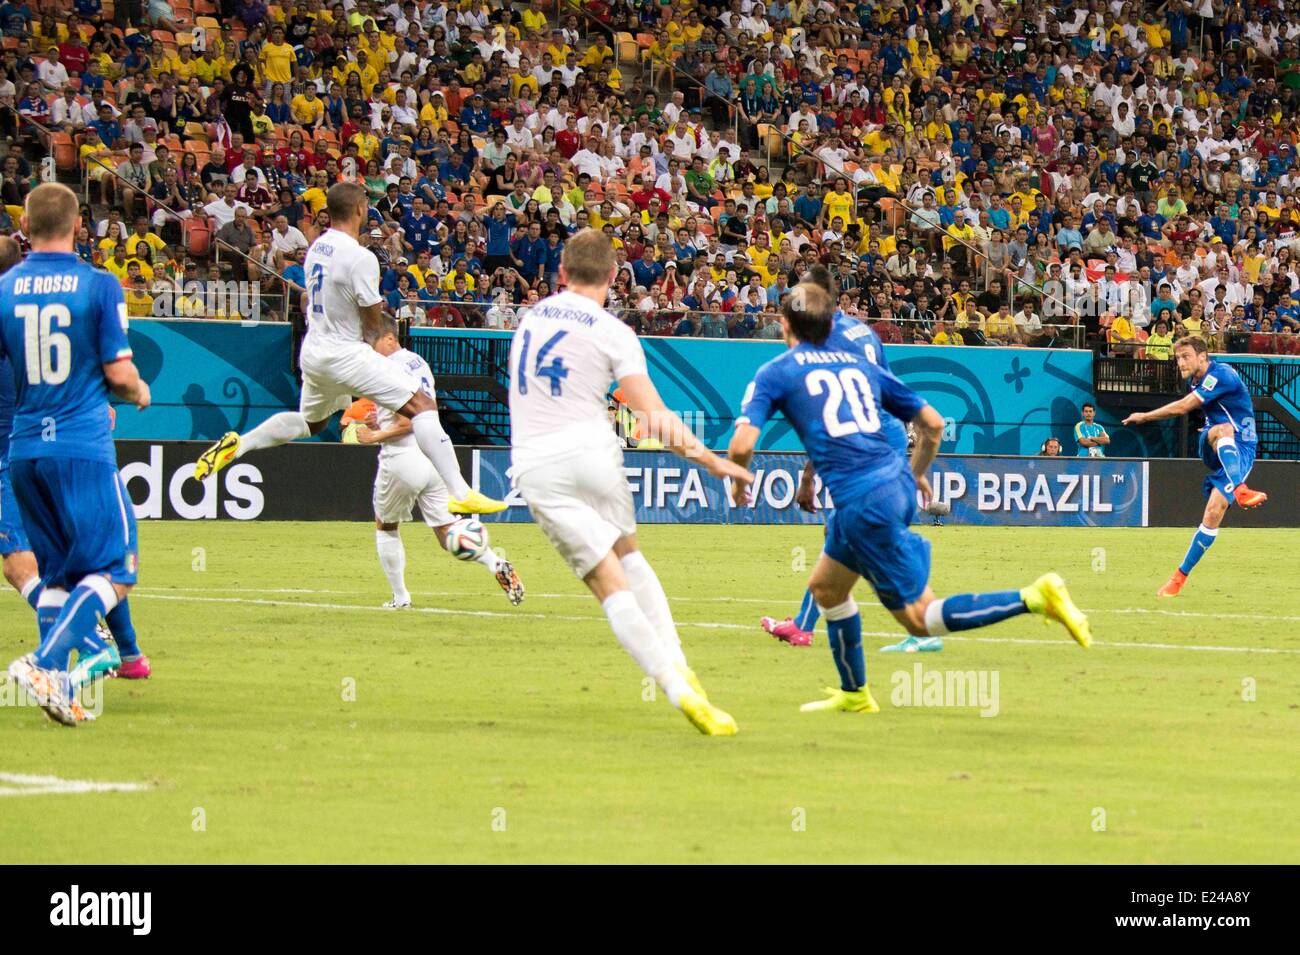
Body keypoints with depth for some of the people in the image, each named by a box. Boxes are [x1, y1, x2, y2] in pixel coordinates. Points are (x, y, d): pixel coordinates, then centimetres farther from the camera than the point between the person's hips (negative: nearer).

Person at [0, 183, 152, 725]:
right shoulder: (99, 286, -6)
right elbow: (119, 373, -7)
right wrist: (139, 393, 15)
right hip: (83, 446, -5)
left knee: (56, 573, 15)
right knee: (115, 570, -3)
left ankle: (58, 685, 9)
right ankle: (45, 663, -21)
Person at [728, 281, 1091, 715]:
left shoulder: (774, 374, 5)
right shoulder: (859, 366, 20)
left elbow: (742, 444, -7)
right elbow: (932, 423, 19)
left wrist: (738, 480, 15)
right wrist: (916, 475, 35)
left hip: (862, 500, -7)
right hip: (897, 486, 7)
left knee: (919, 618, -4)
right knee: (825, 586, 26)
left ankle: (1036, 598, -16)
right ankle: (853, 694, 32)